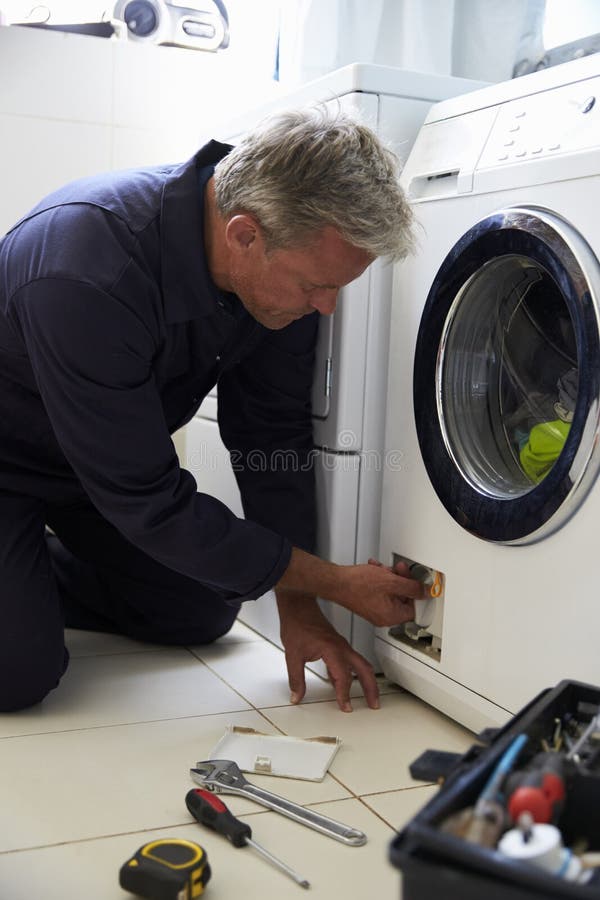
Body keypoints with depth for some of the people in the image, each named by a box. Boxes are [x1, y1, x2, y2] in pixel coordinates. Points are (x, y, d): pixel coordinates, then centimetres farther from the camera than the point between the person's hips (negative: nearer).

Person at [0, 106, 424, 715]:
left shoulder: (285, 260, -19)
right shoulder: (85, 274, -40)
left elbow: (272, 436, -9)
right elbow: (150, 504, -33)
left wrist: (298, 609, -10)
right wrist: (336, 583, -26)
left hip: (119, 455, 7)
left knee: (202, 615, 4)